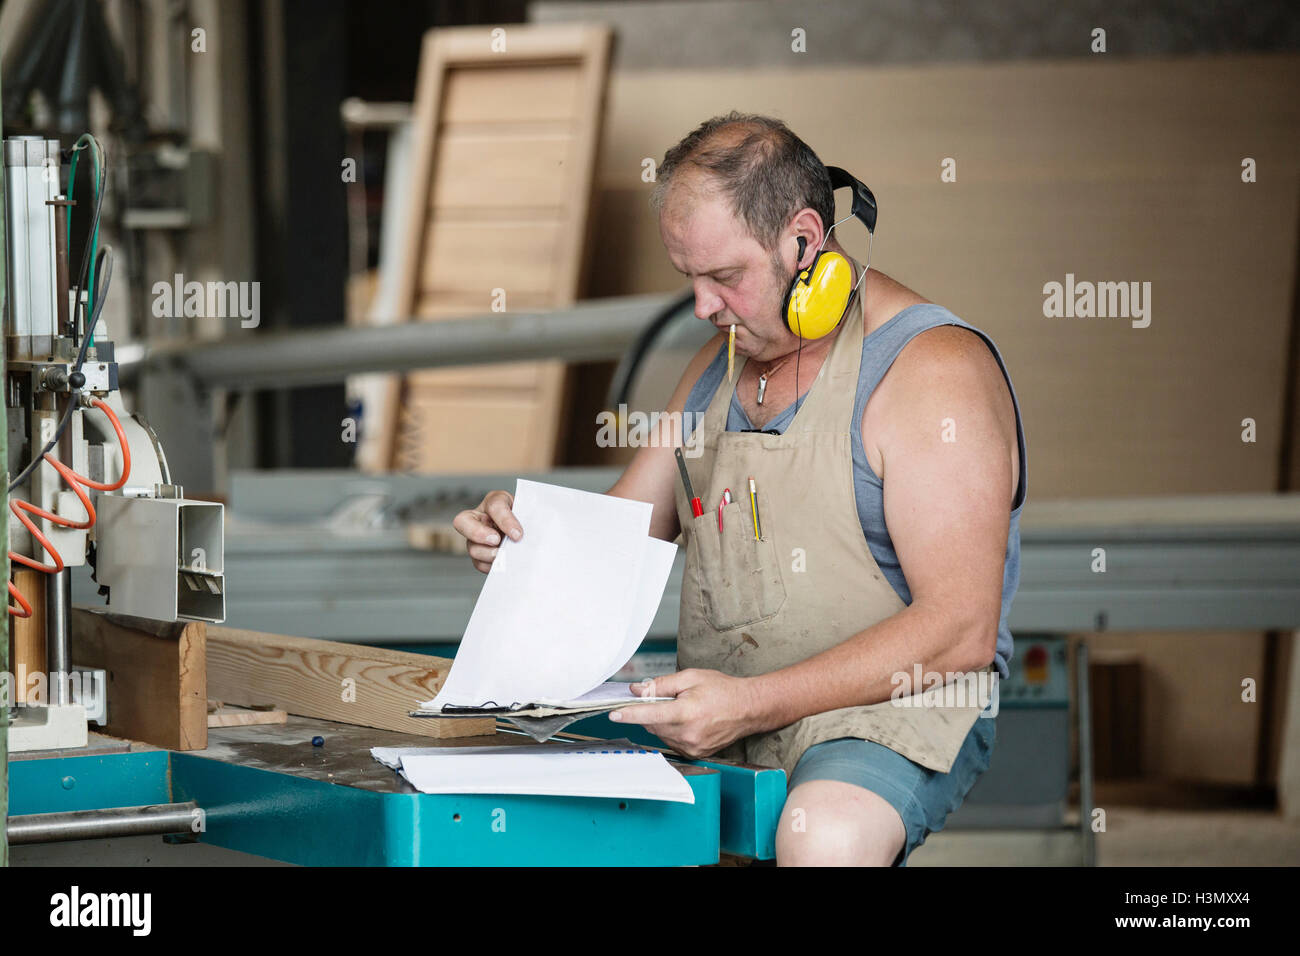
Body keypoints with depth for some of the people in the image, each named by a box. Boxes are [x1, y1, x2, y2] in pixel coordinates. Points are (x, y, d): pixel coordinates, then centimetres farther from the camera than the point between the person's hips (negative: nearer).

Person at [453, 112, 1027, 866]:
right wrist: (529, 539, -1)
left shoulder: (933, 368, -11)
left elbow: (962, 632, -18)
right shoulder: (723, 363, 15)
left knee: (826, 830, -39)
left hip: (892, 709, -7)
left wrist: (752, 703, -24)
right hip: (713, 717, 7)